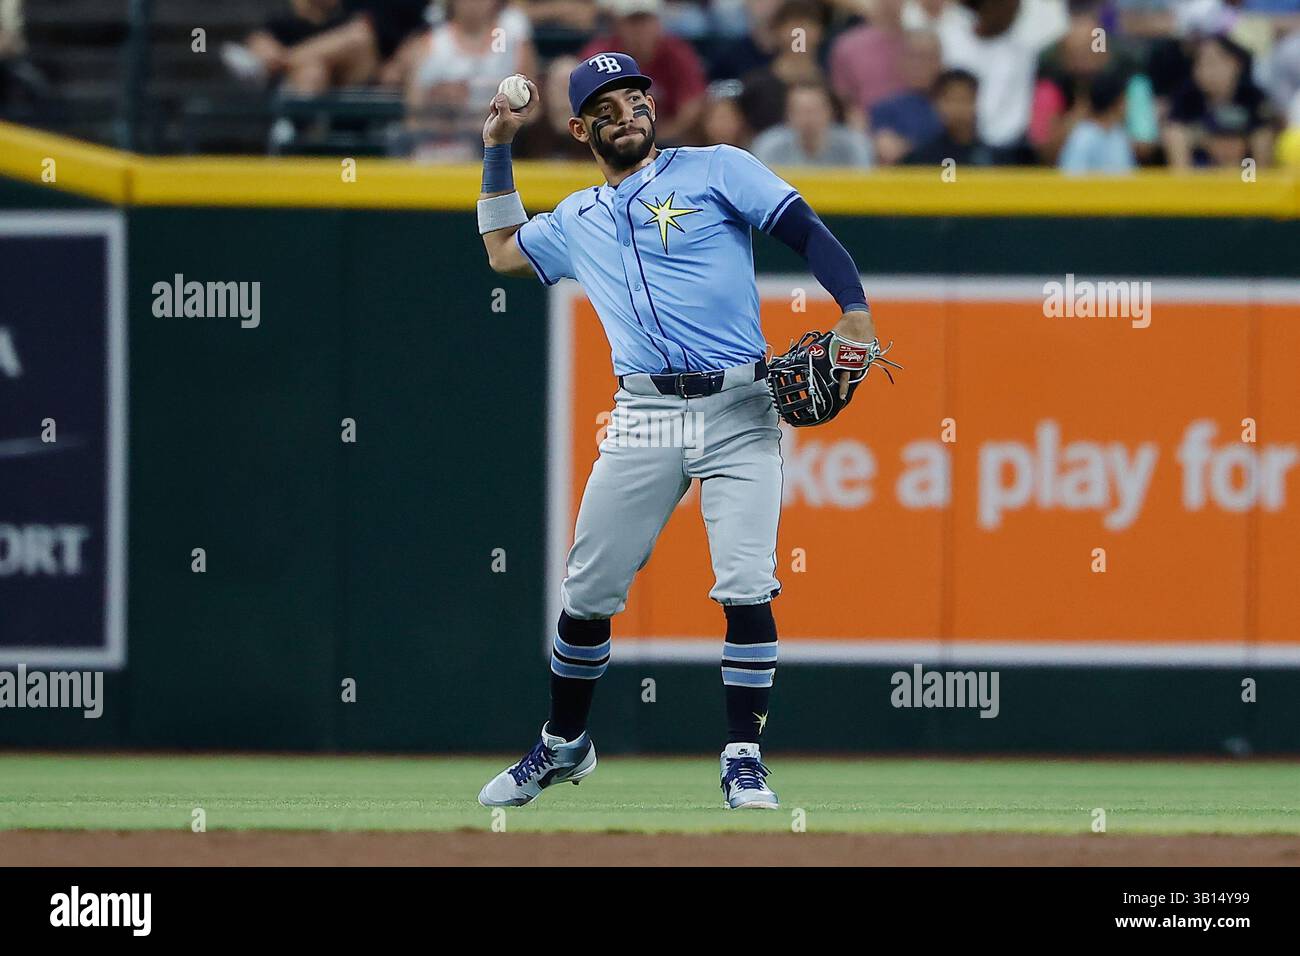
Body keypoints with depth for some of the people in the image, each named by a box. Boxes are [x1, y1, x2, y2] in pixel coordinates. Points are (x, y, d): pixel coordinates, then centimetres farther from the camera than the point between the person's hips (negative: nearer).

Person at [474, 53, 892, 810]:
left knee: (747, 589, -13)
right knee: (588, 593, 5)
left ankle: (744, 760, -5)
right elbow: (504, 251, 36)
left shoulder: (716, 171, 3)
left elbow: (808, 232, -4)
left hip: (739, 410, -4)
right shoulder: (579, 220, 19)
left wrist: (856, 312, -20)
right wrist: (499, 151, 27)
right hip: (645, 417, 4)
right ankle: (565, 745, 25)